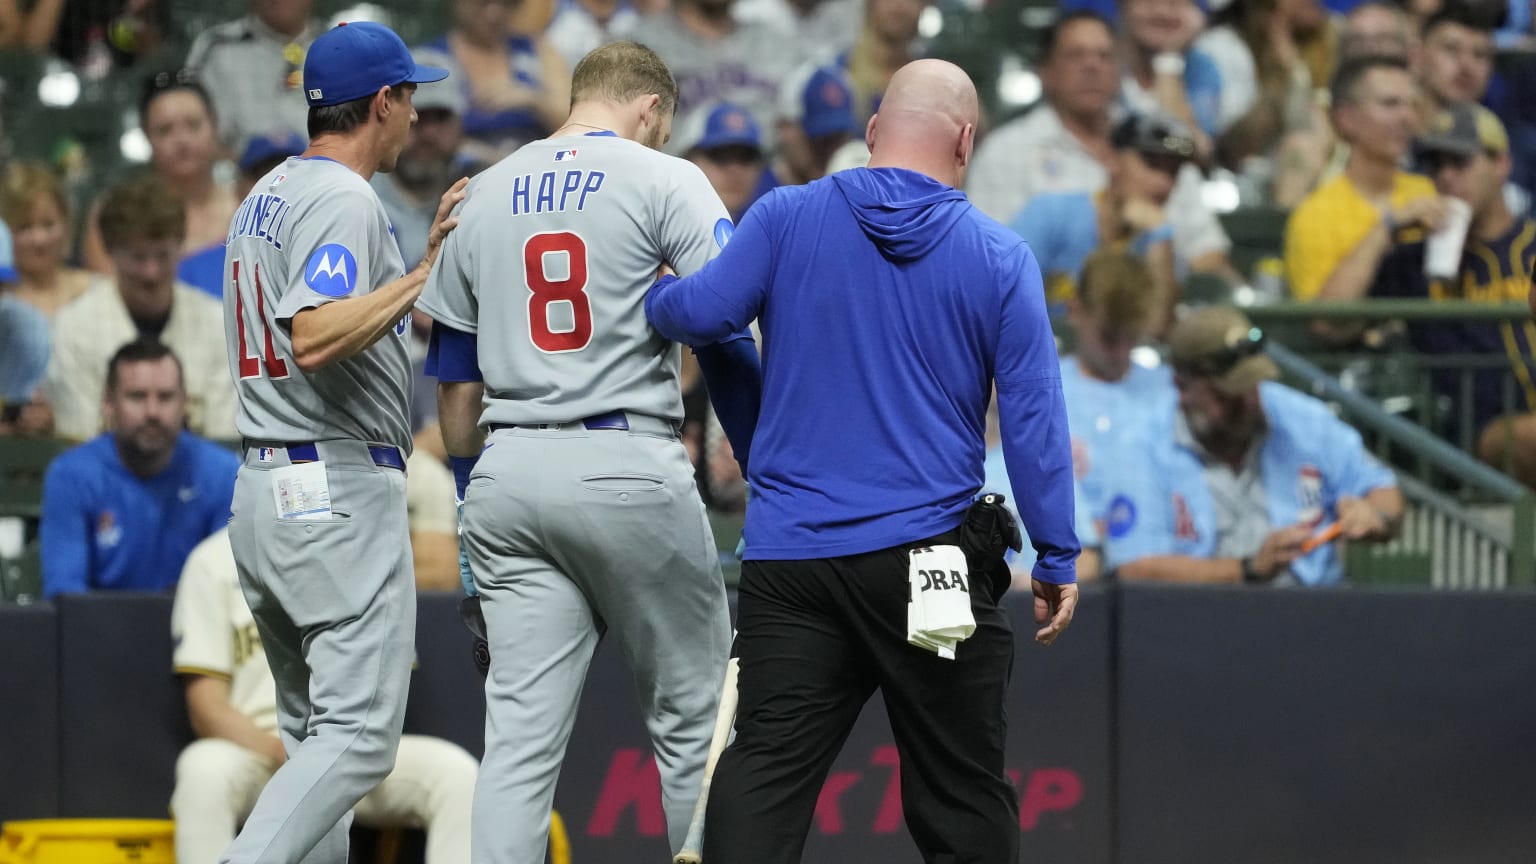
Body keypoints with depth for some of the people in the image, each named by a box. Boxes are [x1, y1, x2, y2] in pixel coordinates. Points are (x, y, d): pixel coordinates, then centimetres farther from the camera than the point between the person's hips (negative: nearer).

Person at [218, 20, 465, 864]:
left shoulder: (263, 199, 17)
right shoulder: (343, 200, -13)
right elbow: (316, 339, -27)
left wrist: (427, 258, 20)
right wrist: (428, 273, -21)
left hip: (261, 490, 10)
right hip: (342, 490, -10)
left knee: (314, 732, 13)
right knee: (359, 734, -11)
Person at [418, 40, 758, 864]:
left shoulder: (482, 198, 14)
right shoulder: (664, 181, -1)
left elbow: (455, 387, 17)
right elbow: (728, 339, -9)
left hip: (509, 474, 4)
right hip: (629, 470, -4)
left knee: (520, 734, 1)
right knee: (690, 717, 7)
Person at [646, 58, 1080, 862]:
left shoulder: (785, 217, -1)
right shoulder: (997, 255, -1)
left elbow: (700, 312, -7)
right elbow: (1034, 420, -3)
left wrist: (651, 297, 17)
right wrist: (1057, 559, 3)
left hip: (788, 556, 1)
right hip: (931, 555, -1)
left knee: (764, 772, -1)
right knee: (961, 790, 7)